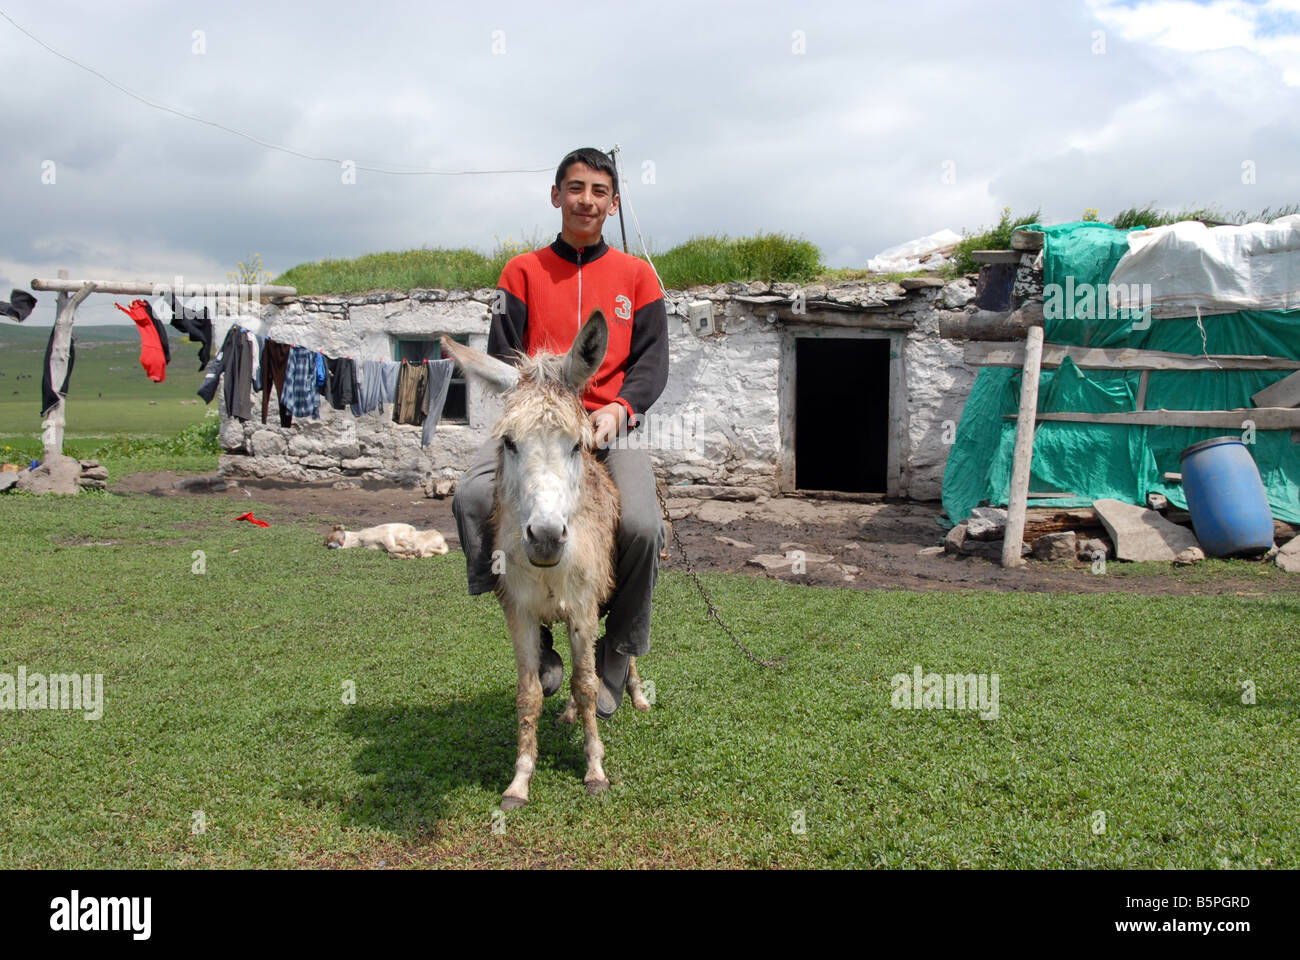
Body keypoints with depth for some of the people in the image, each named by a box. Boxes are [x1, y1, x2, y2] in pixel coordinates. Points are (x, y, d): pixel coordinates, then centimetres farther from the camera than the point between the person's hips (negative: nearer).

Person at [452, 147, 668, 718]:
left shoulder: (635, 275, 13)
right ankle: (534, 641, -12)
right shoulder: (524, 271, 13)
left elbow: (652, 359, 5)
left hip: (610, 425, 0)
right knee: (472, 499, -30)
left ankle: (614, 660, -4)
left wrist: (619, 408, -14)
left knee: (641, 524, -30)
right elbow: (502, 355, 6)